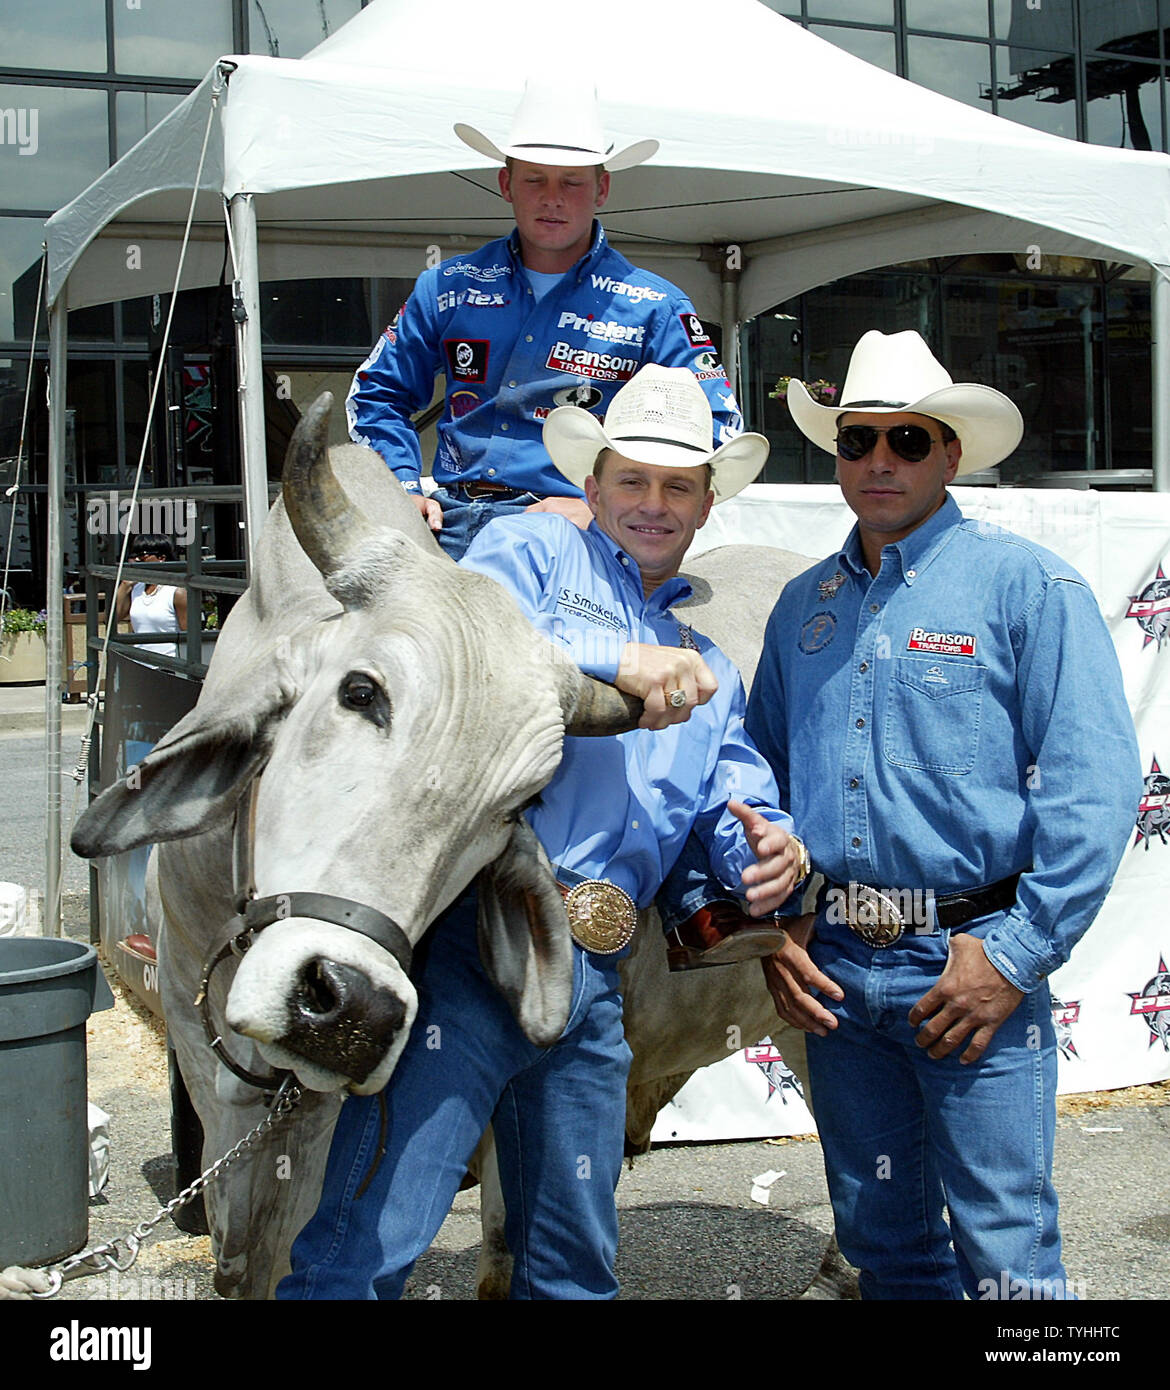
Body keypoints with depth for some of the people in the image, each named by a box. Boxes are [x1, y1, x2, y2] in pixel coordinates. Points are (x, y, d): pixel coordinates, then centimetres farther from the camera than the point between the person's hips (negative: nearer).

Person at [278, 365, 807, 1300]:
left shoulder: (710, 672, 27)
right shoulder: (532, 549, 9)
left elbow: (741, 811, 17)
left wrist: (767, 854, -7)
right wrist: (614, 660, -22)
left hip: (595, 990, 6)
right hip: (475, 942, -6)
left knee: (574, 1266, 16)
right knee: (363, 1249, -13)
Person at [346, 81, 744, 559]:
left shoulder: (655, 309, 8)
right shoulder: (449, 287, 17)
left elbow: (714, 432, 2)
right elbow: (378, 394, 25)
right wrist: (402, 488, 6)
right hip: (450, 517, 3)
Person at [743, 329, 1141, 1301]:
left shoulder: (1027, 584, -5)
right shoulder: (804, 604, 12)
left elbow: (1095, 785, -11)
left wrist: (1016, 954, -15)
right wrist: (775, 928, 5)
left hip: (971, 961, -5)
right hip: (833, 969, 5)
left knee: (1005, 1254, -1)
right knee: (882, 1240, 16)